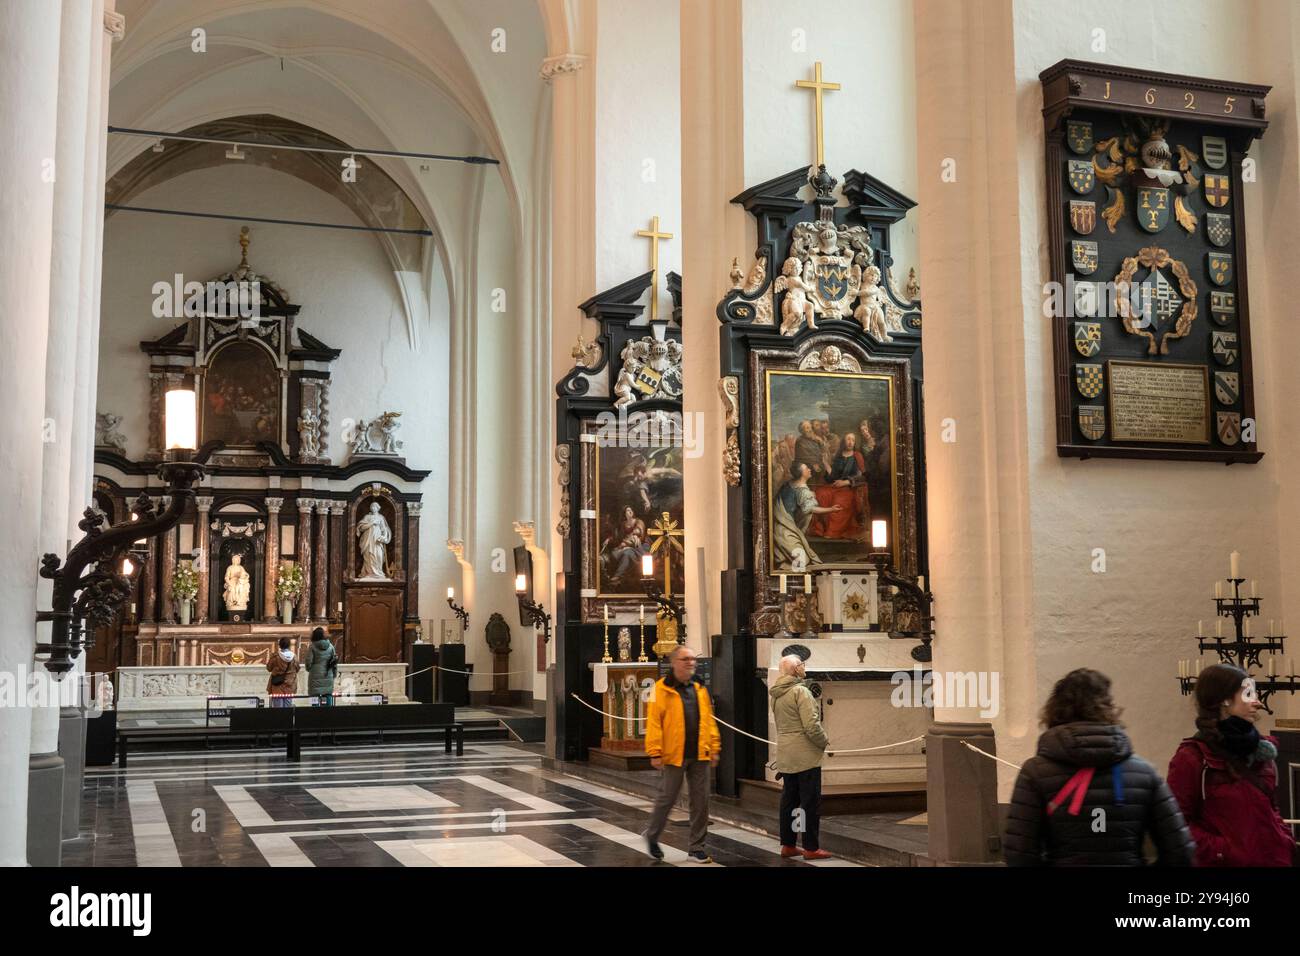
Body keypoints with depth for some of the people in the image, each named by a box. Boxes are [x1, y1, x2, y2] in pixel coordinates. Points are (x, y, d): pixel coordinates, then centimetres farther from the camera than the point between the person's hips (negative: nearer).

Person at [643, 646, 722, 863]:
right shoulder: (661, 689, -7)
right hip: (673, 756, -5)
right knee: (667, 798, 7)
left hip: (699, 756, 5)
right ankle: (652, 836, 31)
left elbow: (709, 720, 13)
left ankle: (696, 849, 15)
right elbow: (654, 722, -11)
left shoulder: (699, 688, 11)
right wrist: (655, 753, -15)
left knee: (701, 802, 6)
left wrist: (714, 747, 8)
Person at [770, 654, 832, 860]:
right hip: (806, 755, -8)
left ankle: (787, 844, 18)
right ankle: (811, 848, 2)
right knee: (810, 802, -1)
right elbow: (811, 725, -22)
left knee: (789, 800, 13)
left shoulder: (776, 694, 11)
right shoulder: (800, 691, -16)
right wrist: (823, 742, -5)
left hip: (785, 755, 8)